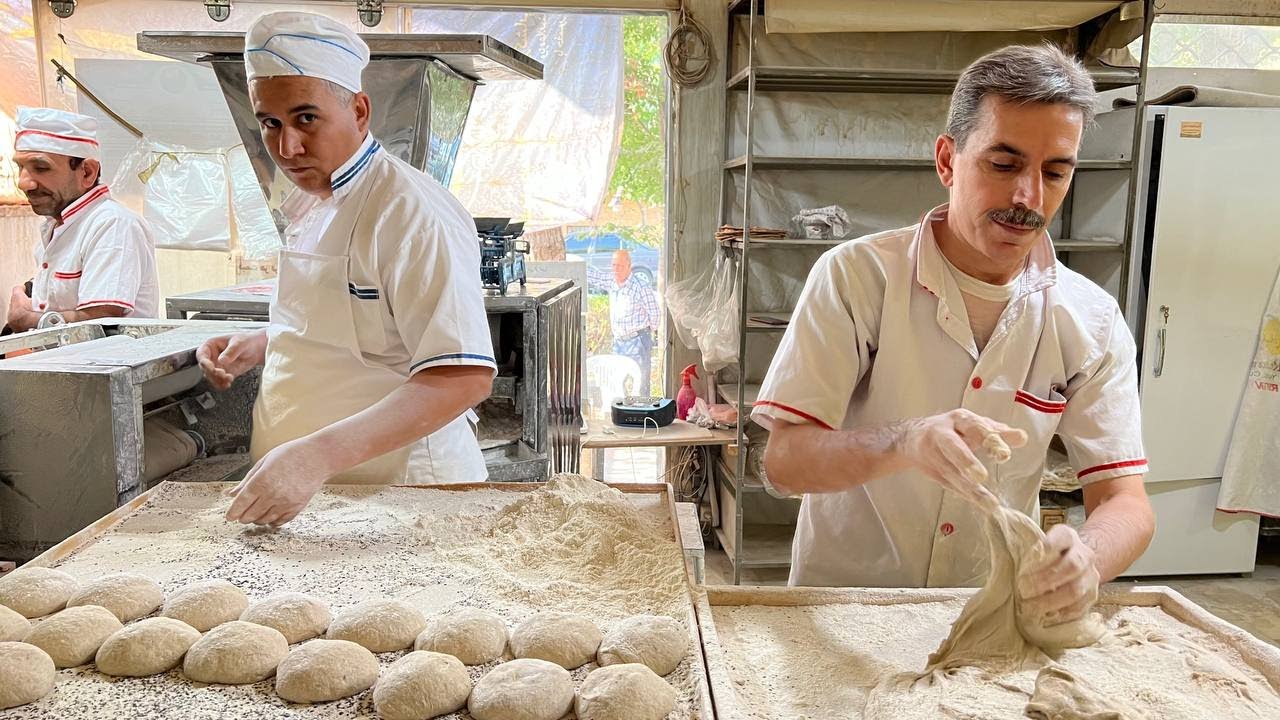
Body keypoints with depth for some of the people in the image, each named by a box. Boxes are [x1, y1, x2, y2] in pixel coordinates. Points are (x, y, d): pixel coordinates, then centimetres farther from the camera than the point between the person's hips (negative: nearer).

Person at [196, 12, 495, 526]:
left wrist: (319, 455, -35)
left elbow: (464, 377, -29)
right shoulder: (308, 205, 9)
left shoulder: (413, 214, -21)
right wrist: (262, 346, 5)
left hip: (399, 491, -8)